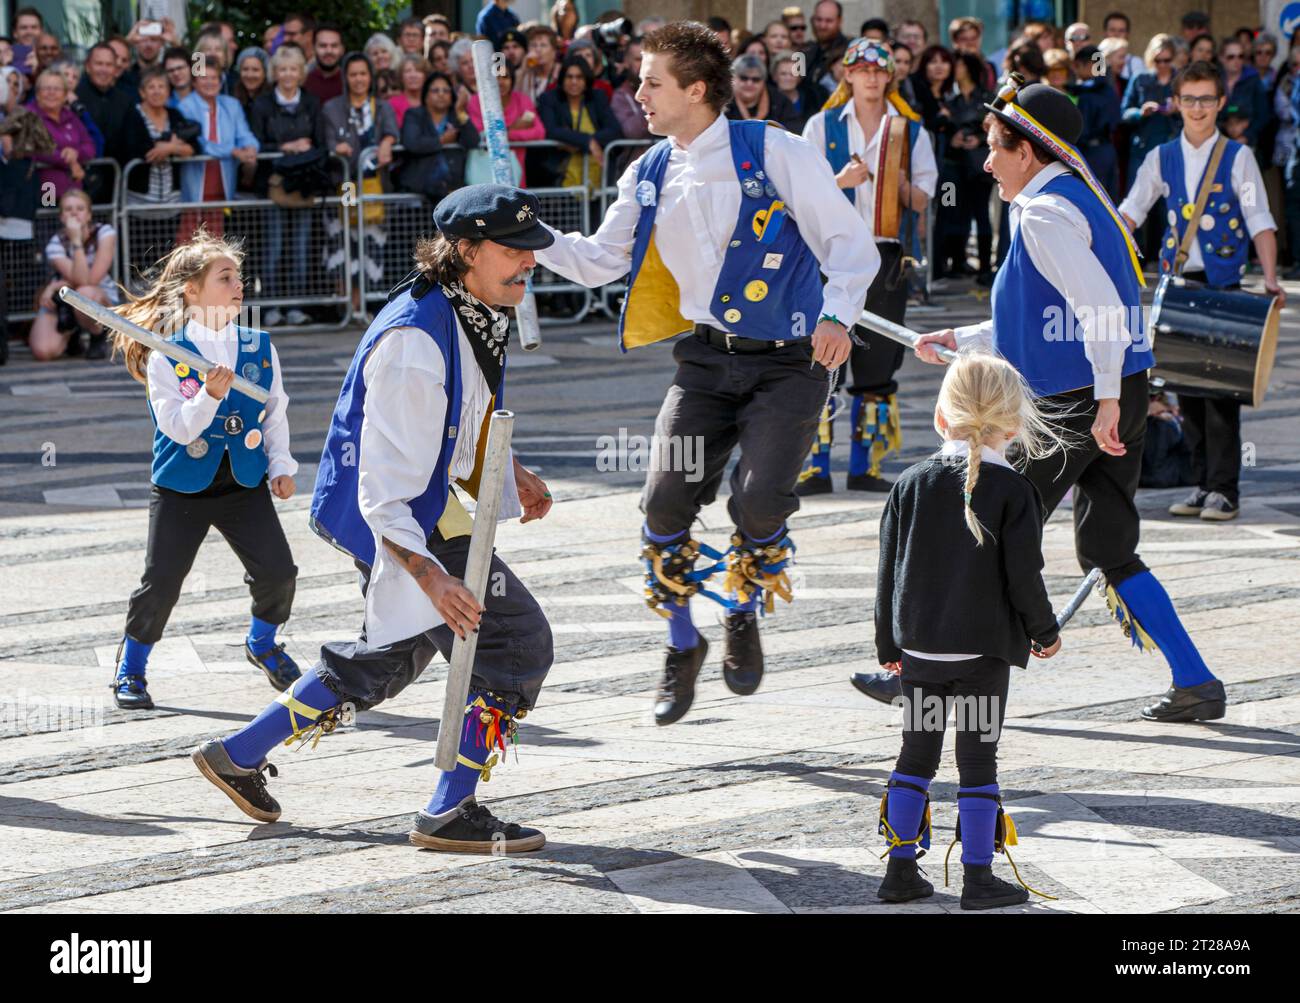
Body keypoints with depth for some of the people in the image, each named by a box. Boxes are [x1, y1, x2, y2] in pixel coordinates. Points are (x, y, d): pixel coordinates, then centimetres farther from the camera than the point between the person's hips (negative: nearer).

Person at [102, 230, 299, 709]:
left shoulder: (258, 346, 2)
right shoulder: (165, 355, -11)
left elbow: (276, 413, 11)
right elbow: (178, 427, -16)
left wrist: (281, 465, 4)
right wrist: (209, 396, -32)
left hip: (246, 483, 3)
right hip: (181, 487, -3)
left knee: (277, 571, -6)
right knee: (161, 580, -6)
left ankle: (262, 643, 23)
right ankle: (130, 666, 17)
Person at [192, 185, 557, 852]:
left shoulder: (474, 314, 2)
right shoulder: (412, 344, -29)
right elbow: (383, 488, -31)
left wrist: (512, 475, 13)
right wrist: (431, 577, -39)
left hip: (428, 506, 10)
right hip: (393, 519, -10)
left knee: (389, 658, 24)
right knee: (516, 642, -13)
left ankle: (239, 755, 35)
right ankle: (450, 815, -4)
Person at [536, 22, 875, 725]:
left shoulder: (774, 153, -9)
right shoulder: (650, 175, 8)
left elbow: (849, 244, -7)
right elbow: (599, 259, 11)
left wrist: (838, 315, -23)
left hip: (788, 360, -4)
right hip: (706, 358, 5)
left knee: (760, 499, -19)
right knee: (665, 502, -9)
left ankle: (743, 619, 12)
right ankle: (682, 646, 14)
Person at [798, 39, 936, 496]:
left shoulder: (910, 130, 11)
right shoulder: (823, 126, 7)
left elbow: (922, 201, 10)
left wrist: (902, 187, -11)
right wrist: (839, 181, -14)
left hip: (887, 254, 2)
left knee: (877, 365, 4)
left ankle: (865, 467, 11)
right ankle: (815, 468, -6)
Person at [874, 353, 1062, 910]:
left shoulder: (910, 484, 1)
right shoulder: (1013, 490, -10)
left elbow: (888, 571, 4)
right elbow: (1023, 574, -11)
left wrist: (888, 644, 14)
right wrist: (1044, 631, 6)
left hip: (917, 650, 4)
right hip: (985, 648, -4)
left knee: (916, 754, 13)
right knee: (978, 759, 3)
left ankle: (901, 870, 16)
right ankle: (978, 879, 5)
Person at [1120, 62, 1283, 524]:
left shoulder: (1238, 157, 0)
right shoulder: (1161, 158, 10)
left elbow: (1260, 222, -3)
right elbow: (1131, 212, 11)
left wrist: (1270, 279, -16)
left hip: (1222, 285, -4)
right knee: (1185, 384, 5)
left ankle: (1224, 490, -3)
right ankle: (1202, 483, 14)